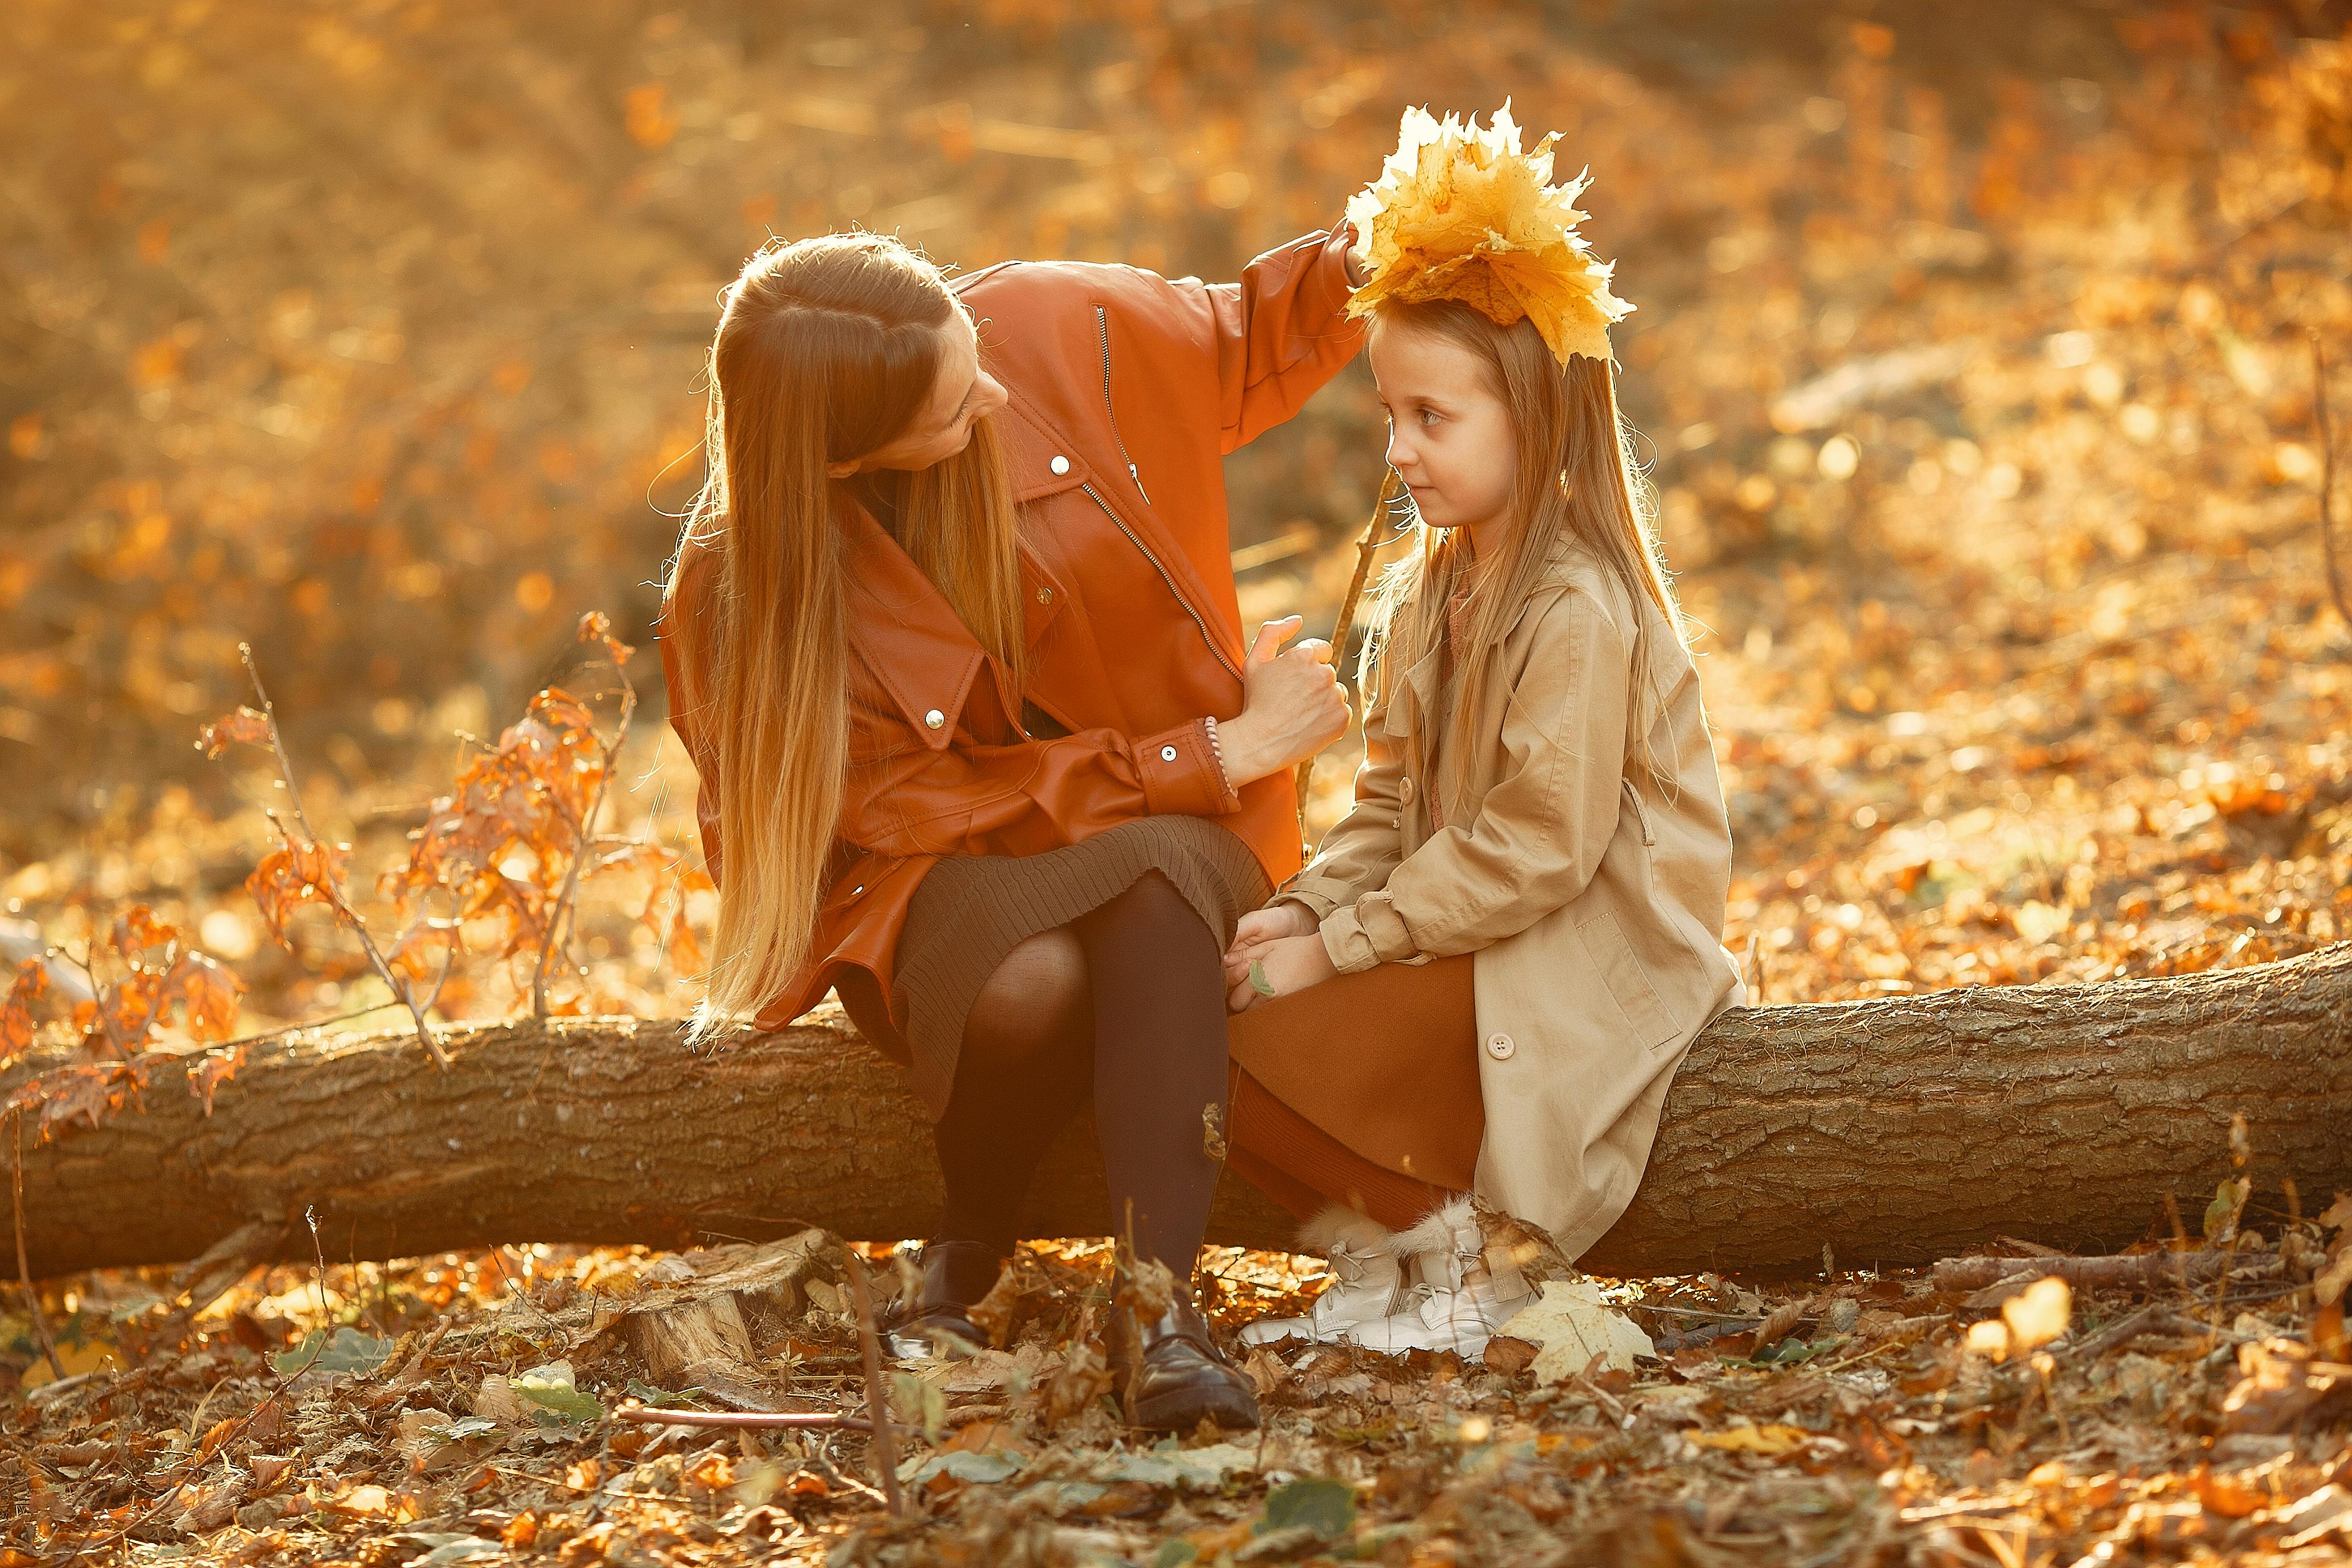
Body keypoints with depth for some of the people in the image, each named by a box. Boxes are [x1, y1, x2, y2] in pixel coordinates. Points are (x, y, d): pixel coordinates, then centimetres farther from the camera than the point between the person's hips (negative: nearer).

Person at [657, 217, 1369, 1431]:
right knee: (1029, 984, -38)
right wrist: (1225, 754, -18)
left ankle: (1156, 1307, -41)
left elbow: (1250, 342, 8)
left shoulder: (1055, 330, -12)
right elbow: (930, 806, -18)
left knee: (1159, 878, -35)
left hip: (1157, 838, 3)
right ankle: (971, 1244, -6)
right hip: (929, 878, -2)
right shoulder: (740, 595, -21)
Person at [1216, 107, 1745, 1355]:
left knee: (1270, 1044, -22)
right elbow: (1390, 808, 12)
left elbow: (1538, 847, -22)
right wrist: (1304, 911, -8)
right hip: (1465, 936, 9)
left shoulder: (1577, 610, -18)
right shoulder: (1425, 594, 10)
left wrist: (1341, 945, -20)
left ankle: (1473, 1253, -3)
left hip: (1584, 967, -9)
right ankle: (1372, 1257, 1)